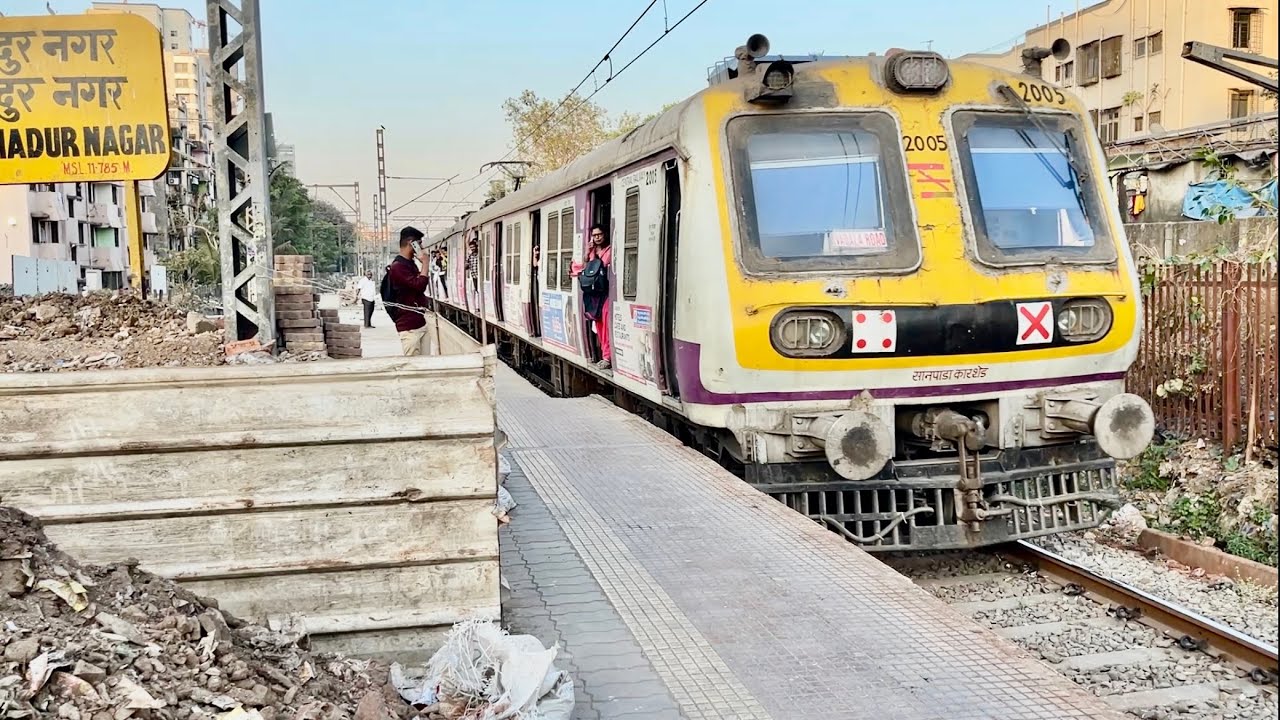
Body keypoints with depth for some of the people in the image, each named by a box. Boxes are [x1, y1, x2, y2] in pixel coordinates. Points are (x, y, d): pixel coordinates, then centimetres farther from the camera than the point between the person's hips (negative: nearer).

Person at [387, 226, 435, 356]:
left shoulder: (411, 264, 17)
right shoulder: (398, 266, -13)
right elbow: (419, 285, -21)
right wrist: (425, 263, -11)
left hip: (422, 322, 9)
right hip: (409, 326, -9)